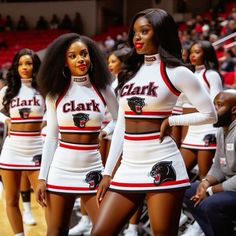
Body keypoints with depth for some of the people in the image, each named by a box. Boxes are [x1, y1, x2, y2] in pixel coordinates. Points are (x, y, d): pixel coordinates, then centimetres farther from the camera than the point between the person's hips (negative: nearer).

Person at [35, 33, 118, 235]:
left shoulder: (102, 89, 2)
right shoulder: (55, 93, 2)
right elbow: (51, 138, 4)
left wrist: (105, 132, -1)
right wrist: (42, 177, 0)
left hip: (92, 170, 0)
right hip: (60, 170, 0)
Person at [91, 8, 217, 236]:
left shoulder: (176, 72, -4)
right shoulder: (129, 73, 13)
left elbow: (209, 115, -2)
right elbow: (120, 127, 14)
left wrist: (170, 121, -7)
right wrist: (107, 173, 11)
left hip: (161, 165, -6)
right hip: (128, 166, 6)